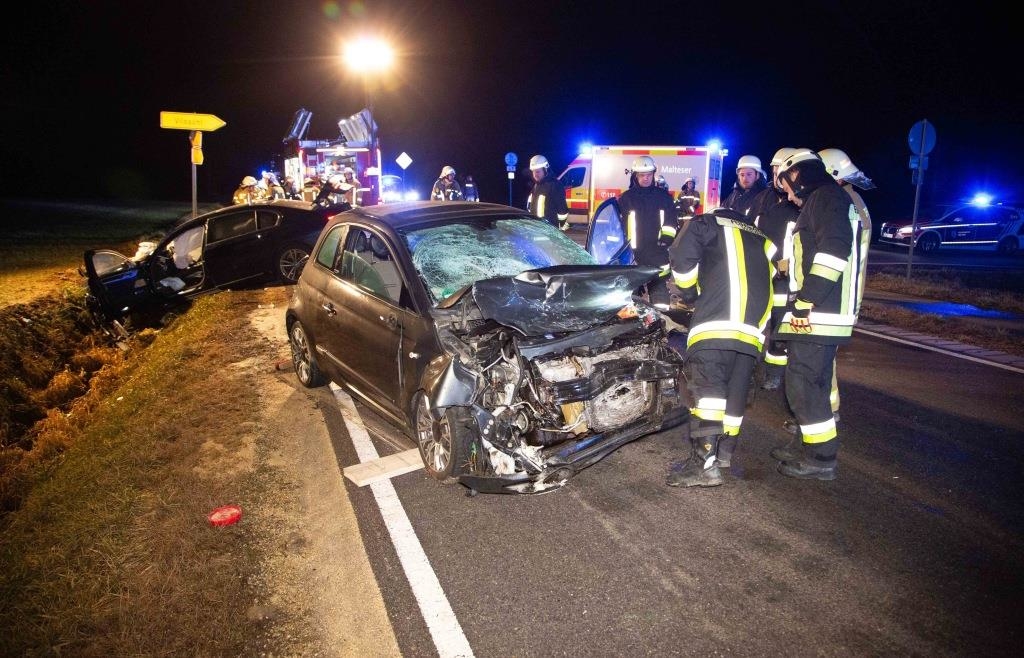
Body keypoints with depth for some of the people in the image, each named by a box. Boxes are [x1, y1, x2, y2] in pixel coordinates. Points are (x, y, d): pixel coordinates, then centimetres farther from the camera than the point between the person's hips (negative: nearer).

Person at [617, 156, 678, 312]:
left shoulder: (663, 196, 10)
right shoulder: (626, 198, 6)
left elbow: (671, 220, 10)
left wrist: (667, 236, -6)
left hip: (657, 251, 0)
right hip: (632, 252, 0)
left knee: (659, 283, -1)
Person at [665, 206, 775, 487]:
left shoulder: (708, 223, 18)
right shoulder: (762, 240, 36)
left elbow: (682, 257, 0)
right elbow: (767, 280, 25)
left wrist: (690, 293, 14)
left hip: (717, 322, -6)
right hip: (754, 330, 6)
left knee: (707, 387, -12)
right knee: (735, 391, 14)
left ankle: (705, 463, -20)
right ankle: (724, 451, 23)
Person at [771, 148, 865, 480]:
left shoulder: (826, 195, -8)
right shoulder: (820, 202, 24)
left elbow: (833, 250, -23)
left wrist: (805, 302, -24)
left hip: (818, 313, -11)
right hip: (821, 312, 11)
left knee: (803, 383, -7)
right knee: (814, 381, 18)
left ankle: (822, 458, 2)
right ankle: (809, 444, 30)